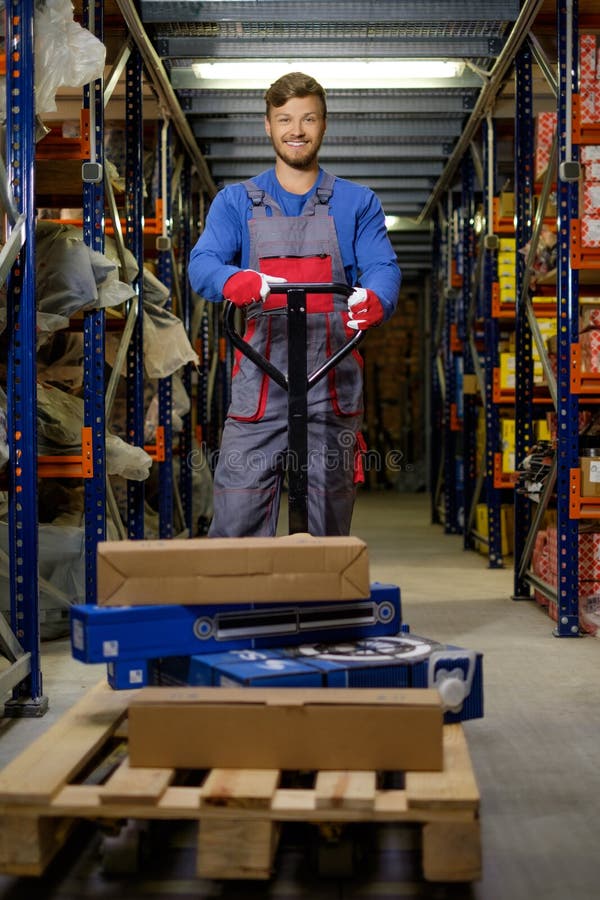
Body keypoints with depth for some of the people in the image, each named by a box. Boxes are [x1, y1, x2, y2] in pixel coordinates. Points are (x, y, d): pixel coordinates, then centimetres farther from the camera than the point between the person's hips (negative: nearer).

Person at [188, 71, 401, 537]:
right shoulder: (235, 202, 14)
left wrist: (375, 299, -28)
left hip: (333, 383, 0)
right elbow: (202, 262, -3)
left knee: (328, 525, 5)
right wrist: (233, 281, -28)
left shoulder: (357, 203, 14)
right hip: (259, 384, 0)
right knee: (238, 521, -6)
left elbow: (383, 266, -2)